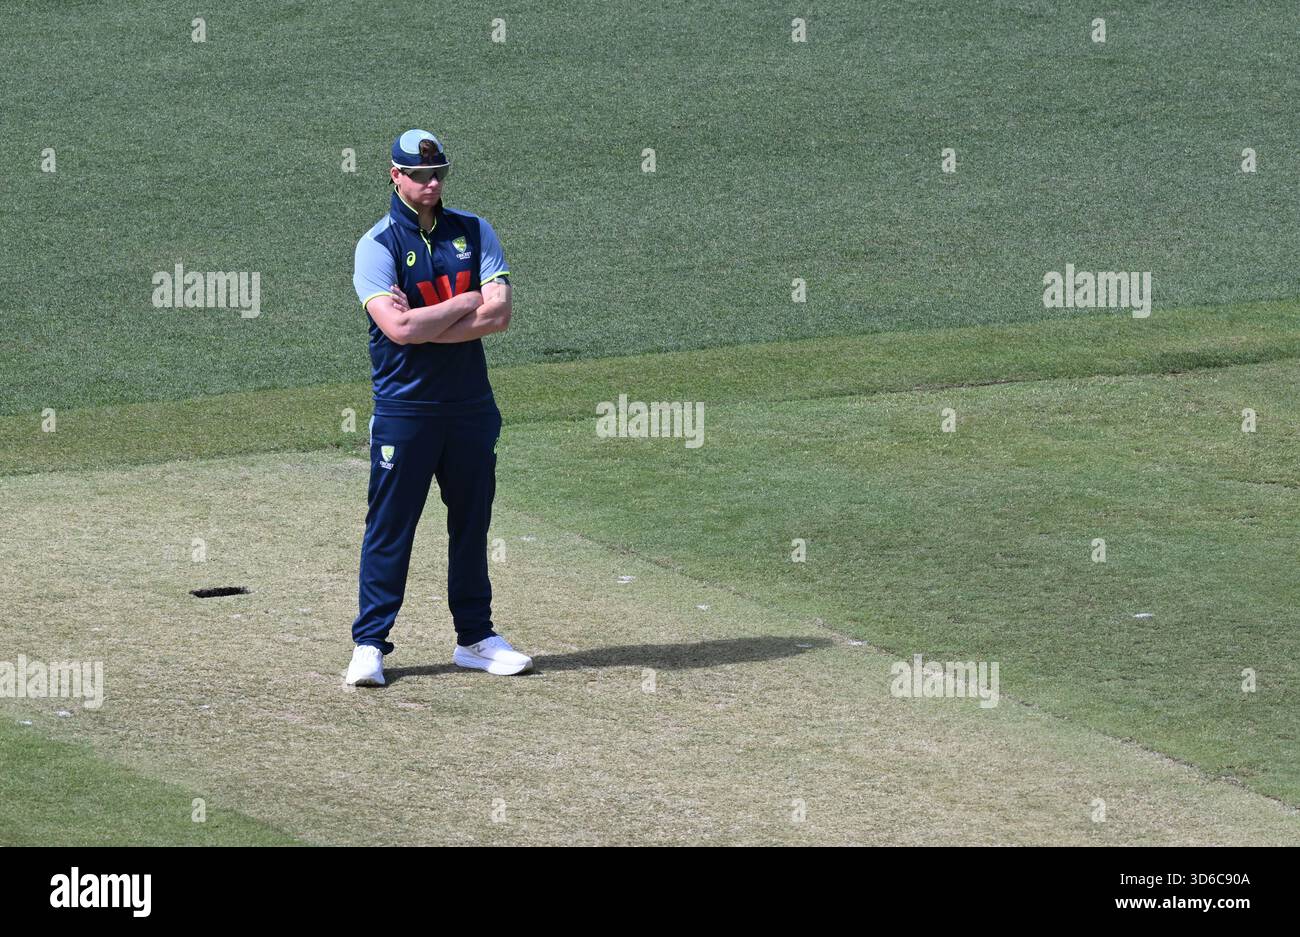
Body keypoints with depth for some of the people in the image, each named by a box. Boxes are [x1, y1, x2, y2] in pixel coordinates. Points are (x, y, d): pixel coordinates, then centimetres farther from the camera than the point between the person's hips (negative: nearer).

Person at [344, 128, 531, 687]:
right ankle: (369, 645, 2)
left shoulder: (475, 233, 7)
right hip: (404, 407, -4)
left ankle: (475, 638, 20)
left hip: (471, 405, 4)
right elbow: (398, 327, -20)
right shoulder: (377, 244, -5)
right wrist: (465, 304, -10)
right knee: (389, 527, -3)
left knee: (472, 524, 11)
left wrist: (424, 323, -14)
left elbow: (499, 314, -7)